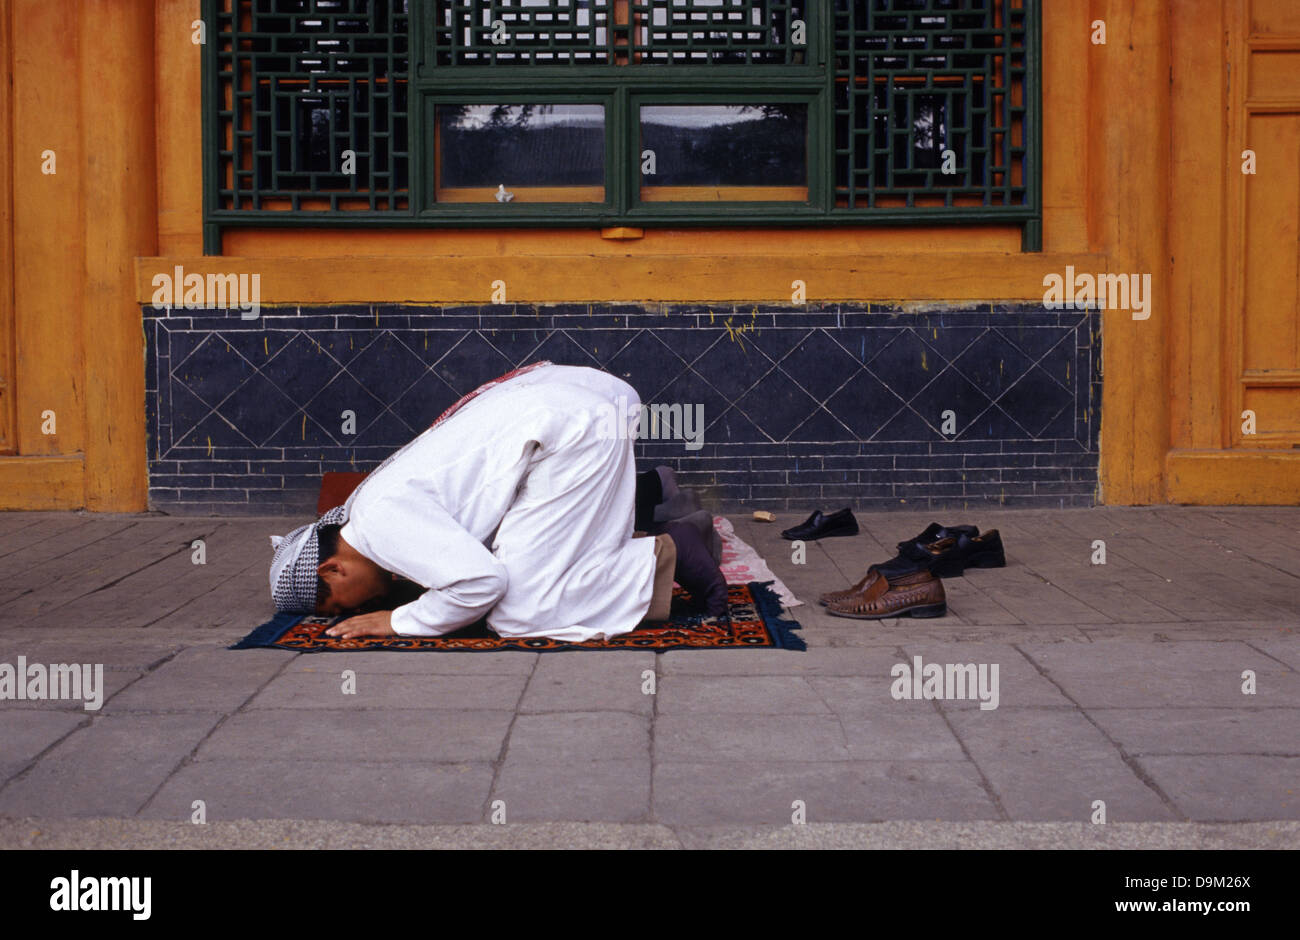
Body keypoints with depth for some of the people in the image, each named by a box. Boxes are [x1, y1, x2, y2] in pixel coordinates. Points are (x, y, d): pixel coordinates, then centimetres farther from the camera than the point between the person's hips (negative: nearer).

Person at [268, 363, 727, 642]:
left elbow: (478, 580, -23)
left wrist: (400, 622, -9)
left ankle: (662, 562, -5)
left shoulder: (381, 520, -15)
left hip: (571, 431, -10)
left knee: (518, 613, -10)